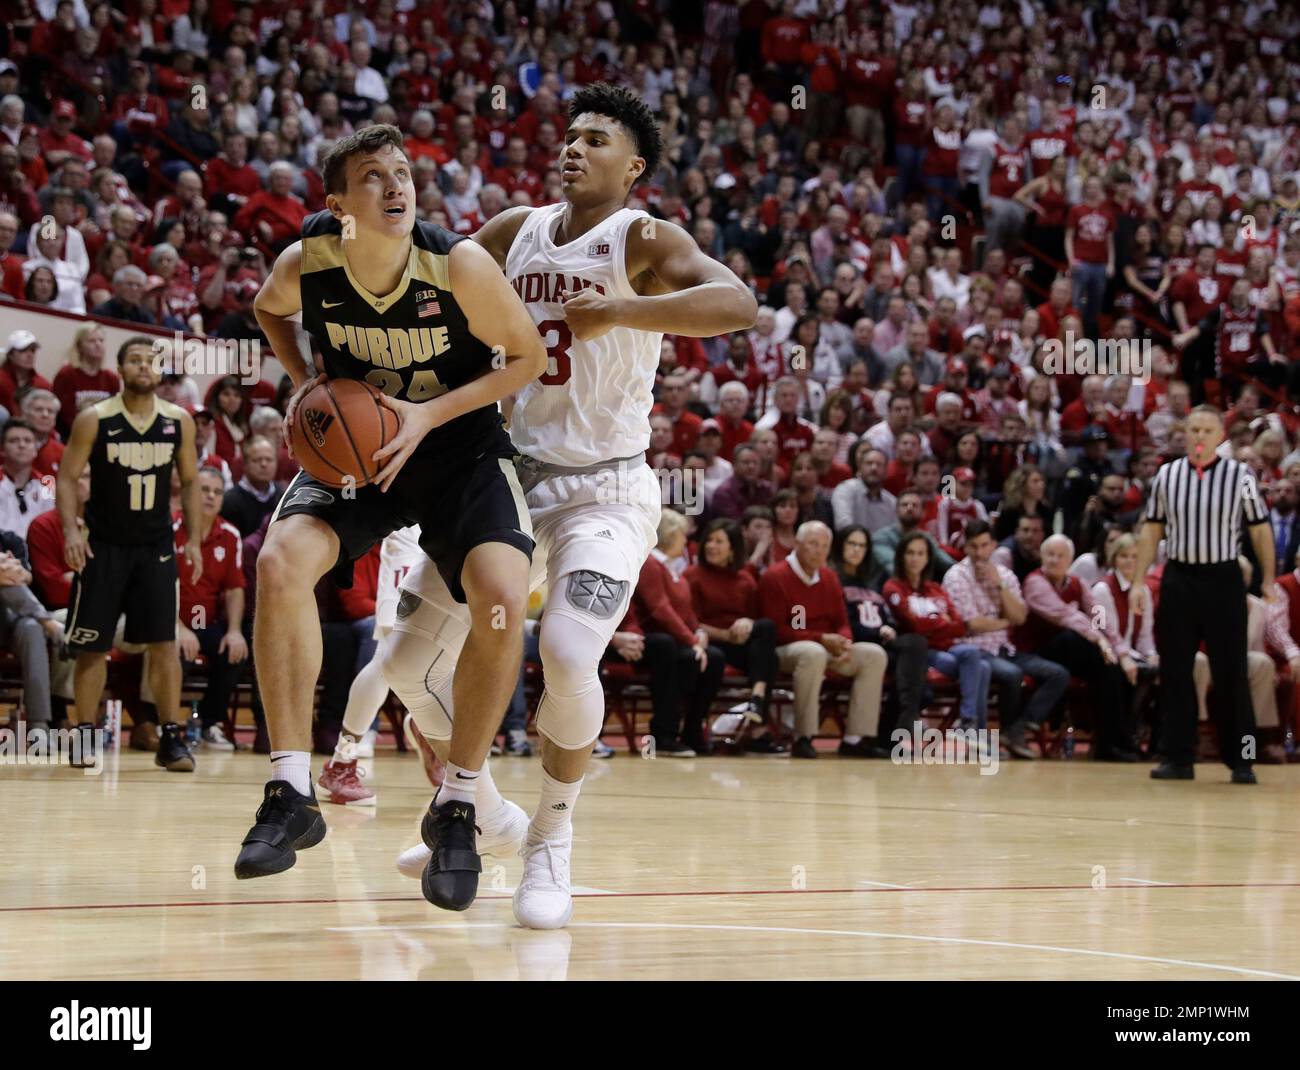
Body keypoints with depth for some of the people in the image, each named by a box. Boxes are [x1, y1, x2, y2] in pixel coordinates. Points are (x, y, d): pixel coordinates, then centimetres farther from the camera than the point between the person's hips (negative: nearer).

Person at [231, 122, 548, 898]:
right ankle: (292, 796, -16)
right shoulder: (306, 264, -15)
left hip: (461, 447, -2)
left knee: (503, 598, -25)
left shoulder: (459, 265, -23)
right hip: (354, 445, 2)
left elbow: (529, 355, -10)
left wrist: (429, 415, -20)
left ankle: (457, 809, -5)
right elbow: (271, 309, 11)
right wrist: (305, 381, -7)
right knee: (282, 562, -24)